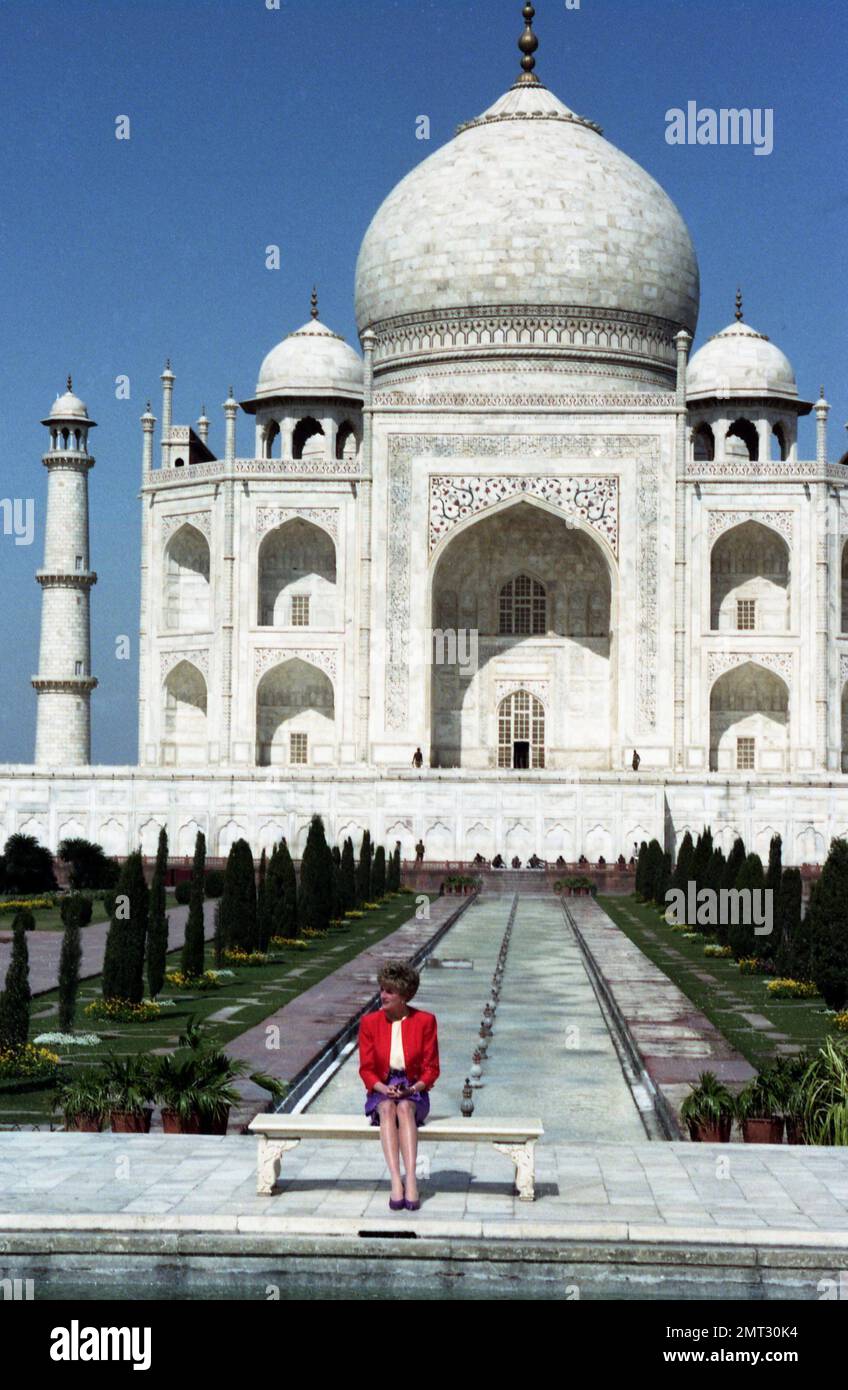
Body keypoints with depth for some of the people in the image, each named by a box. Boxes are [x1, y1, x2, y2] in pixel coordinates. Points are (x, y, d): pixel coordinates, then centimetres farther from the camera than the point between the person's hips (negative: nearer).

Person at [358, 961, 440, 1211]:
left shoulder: (425, 1021, -1)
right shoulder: (370, 1022, 3)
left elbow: (431, 1069, 1)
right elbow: (366, 1069, 2)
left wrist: (412, 1089, -17)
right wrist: (384, 1088, -17)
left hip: (414, 1092, -1)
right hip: (381, 1092, 1)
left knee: (404, 1108, -35)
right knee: (387, 1109, -34)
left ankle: (410, 1179, -45)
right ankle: (396, 1180, -44)